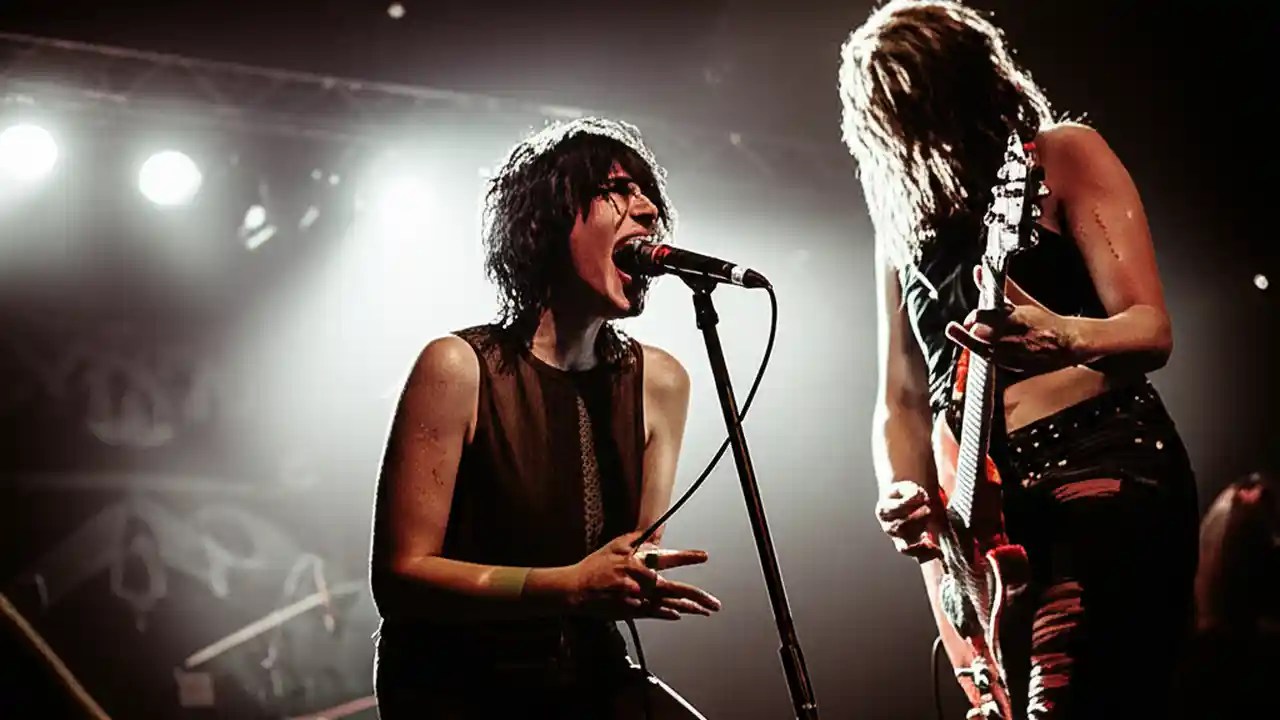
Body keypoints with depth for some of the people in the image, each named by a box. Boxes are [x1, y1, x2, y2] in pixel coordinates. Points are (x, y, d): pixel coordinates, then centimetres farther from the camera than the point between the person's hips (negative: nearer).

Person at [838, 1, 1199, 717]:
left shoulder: (1064, 156, 5)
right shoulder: (905, 219, 19)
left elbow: (1152, 329, -4)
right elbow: (900, 399, 20)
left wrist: (1062, 336, -26)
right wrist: (903, 493, -1)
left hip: (1104, 467, -6)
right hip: (974, 508, 6)